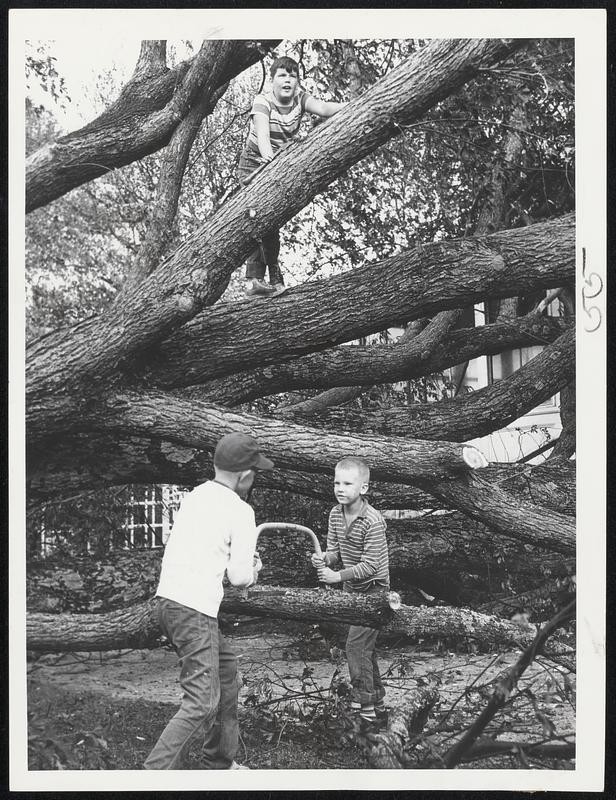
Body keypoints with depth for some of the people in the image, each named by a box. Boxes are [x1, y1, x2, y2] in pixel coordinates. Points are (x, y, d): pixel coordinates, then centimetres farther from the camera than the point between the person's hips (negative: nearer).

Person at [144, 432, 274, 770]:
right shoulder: (240, 511, -9)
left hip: (166, 598, 9)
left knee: (226, 669, 23)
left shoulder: (192, 496, 12)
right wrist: (252, 569, 11)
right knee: (202, 702, -7)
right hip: (194, 609, -9)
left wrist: (242, 559, 21)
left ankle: (220, 762, 32)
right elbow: (239, 577, -11)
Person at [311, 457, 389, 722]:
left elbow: (370, 566, -25)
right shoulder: (336, 514, -2)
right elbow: (335, 551, 4)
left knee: (356, 644, -12)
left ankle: (364, 706, -3)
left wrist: (338, 576, -30)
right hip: (351, 588, 8)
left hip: (372, 589, -8)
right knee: (365, 645, 15)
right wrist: (324, 559, -18)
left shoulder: (373, 521, -25)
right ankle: (376, 700, 28)